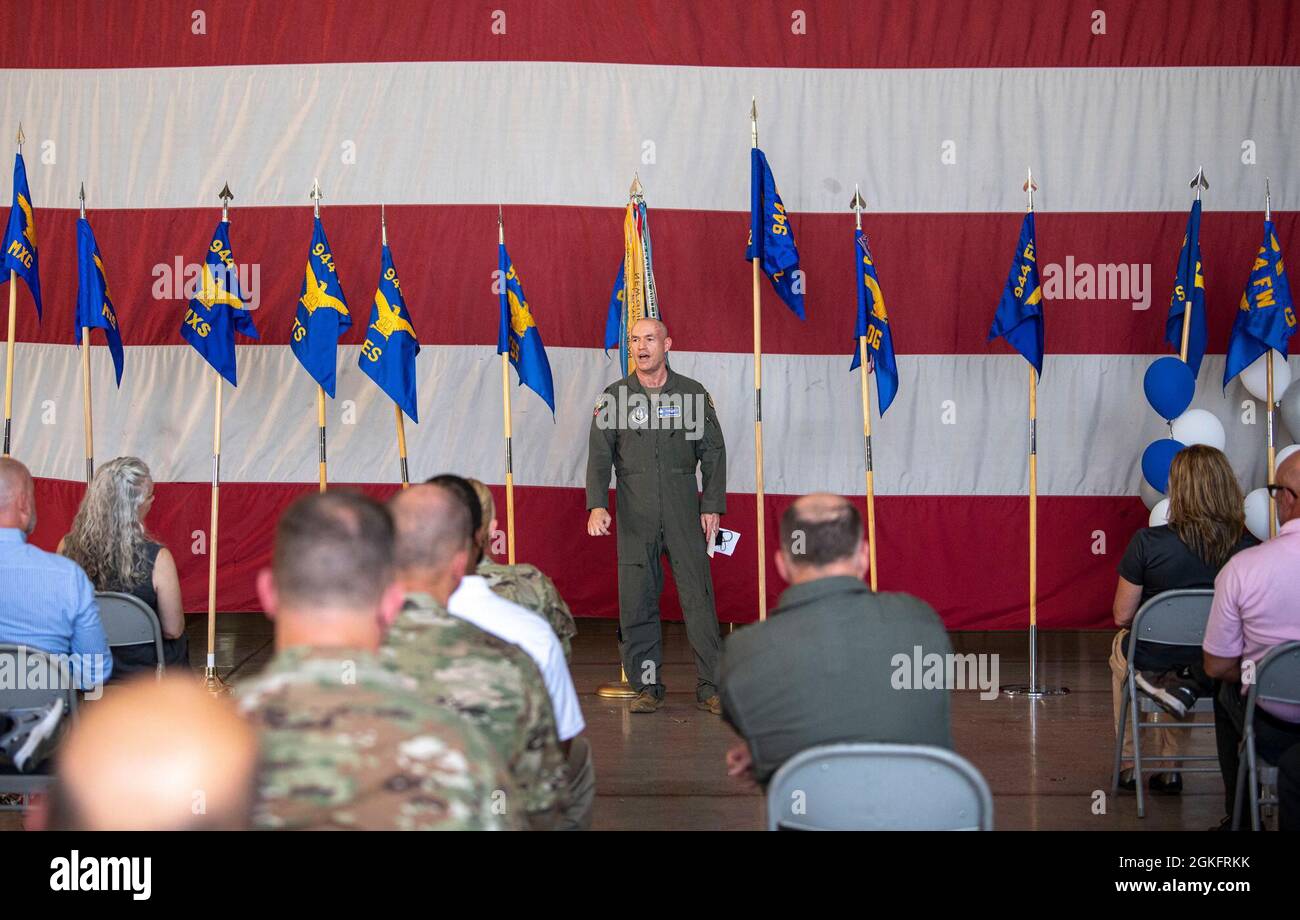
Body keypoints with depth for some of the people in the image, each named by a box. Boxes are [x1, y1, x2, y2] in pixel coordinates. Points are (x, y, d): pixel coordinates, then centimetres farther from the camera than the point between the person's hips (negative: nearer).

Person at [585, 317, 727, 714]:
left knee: (698, 596, -3)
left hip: (684, 510, 0)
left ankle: (710, 686, 2)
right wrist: (597, 505, -11)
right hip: (634, 516, 1)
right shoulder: (614, 396, 7)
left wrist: (712, 506, 1)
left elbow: (713, 452, 9)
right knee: (636, 603, 1)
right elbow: (599, 455, 2)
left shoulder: (692, 393, 7)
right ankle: (647, 686, 11)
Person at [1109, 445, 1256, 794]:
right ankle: (1170, 769, 34)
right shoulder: (1250, 548, -16)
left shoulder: (1148, 542, -23)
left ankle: (1130, 765, 39)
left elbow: (1122, 616, -13)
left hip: (1155, 662, -2)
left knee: (1120, 647, 35)